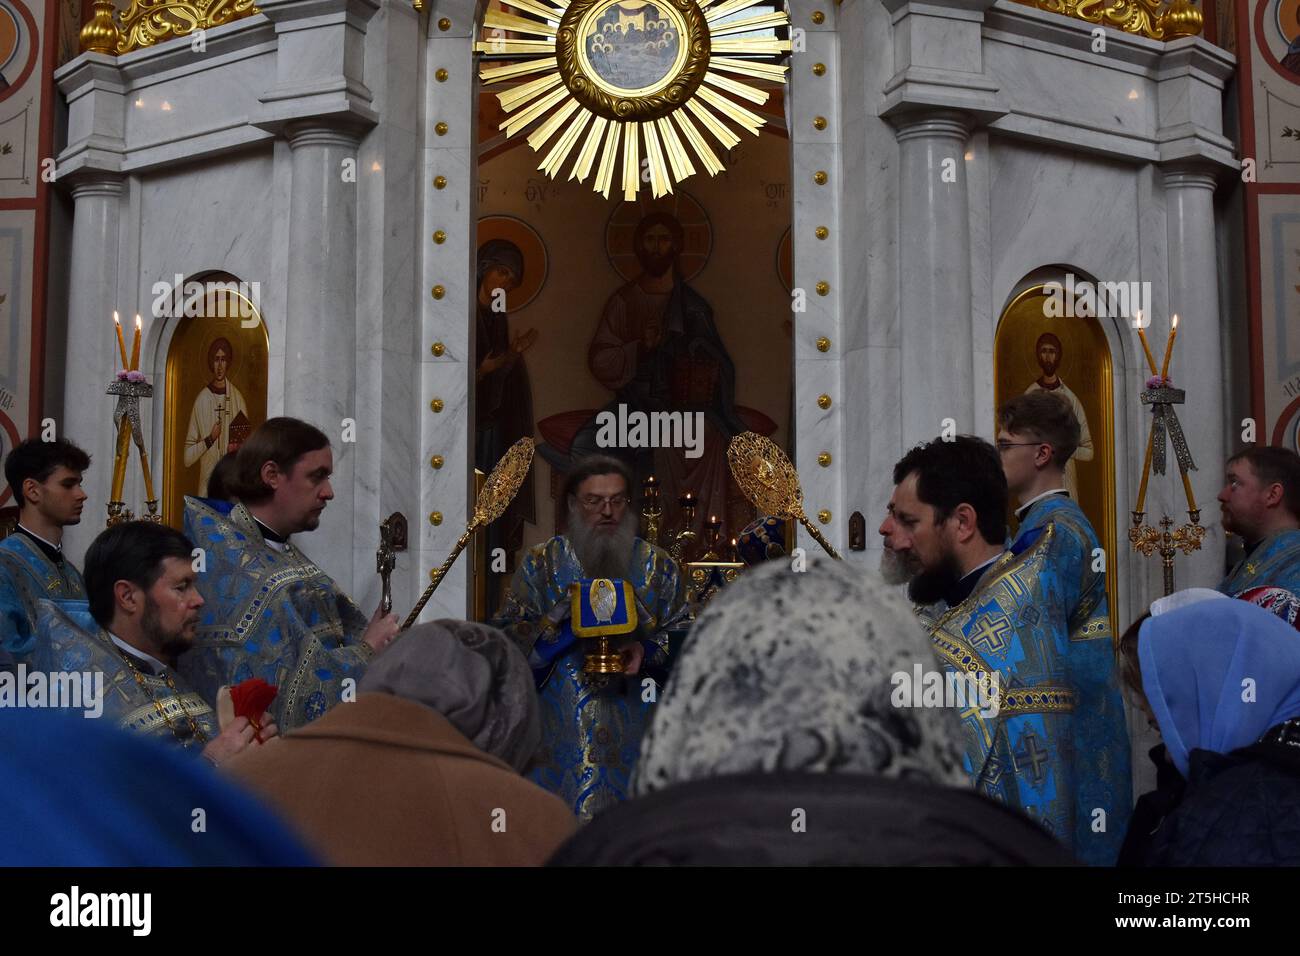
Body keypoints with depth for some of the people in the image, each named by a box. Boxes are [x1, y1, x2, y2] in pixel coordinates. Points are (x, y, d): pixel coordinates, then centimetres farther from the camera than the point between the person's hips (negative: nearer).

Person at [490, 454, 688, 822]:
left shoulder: (657, 566, 11)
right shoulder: (540, 563, 8)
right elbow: (504, 637, 0)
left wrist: (647, 650, -11)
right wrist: (561, 620, -15)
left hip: (633, 733, 1)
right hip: (560, 733, -1)